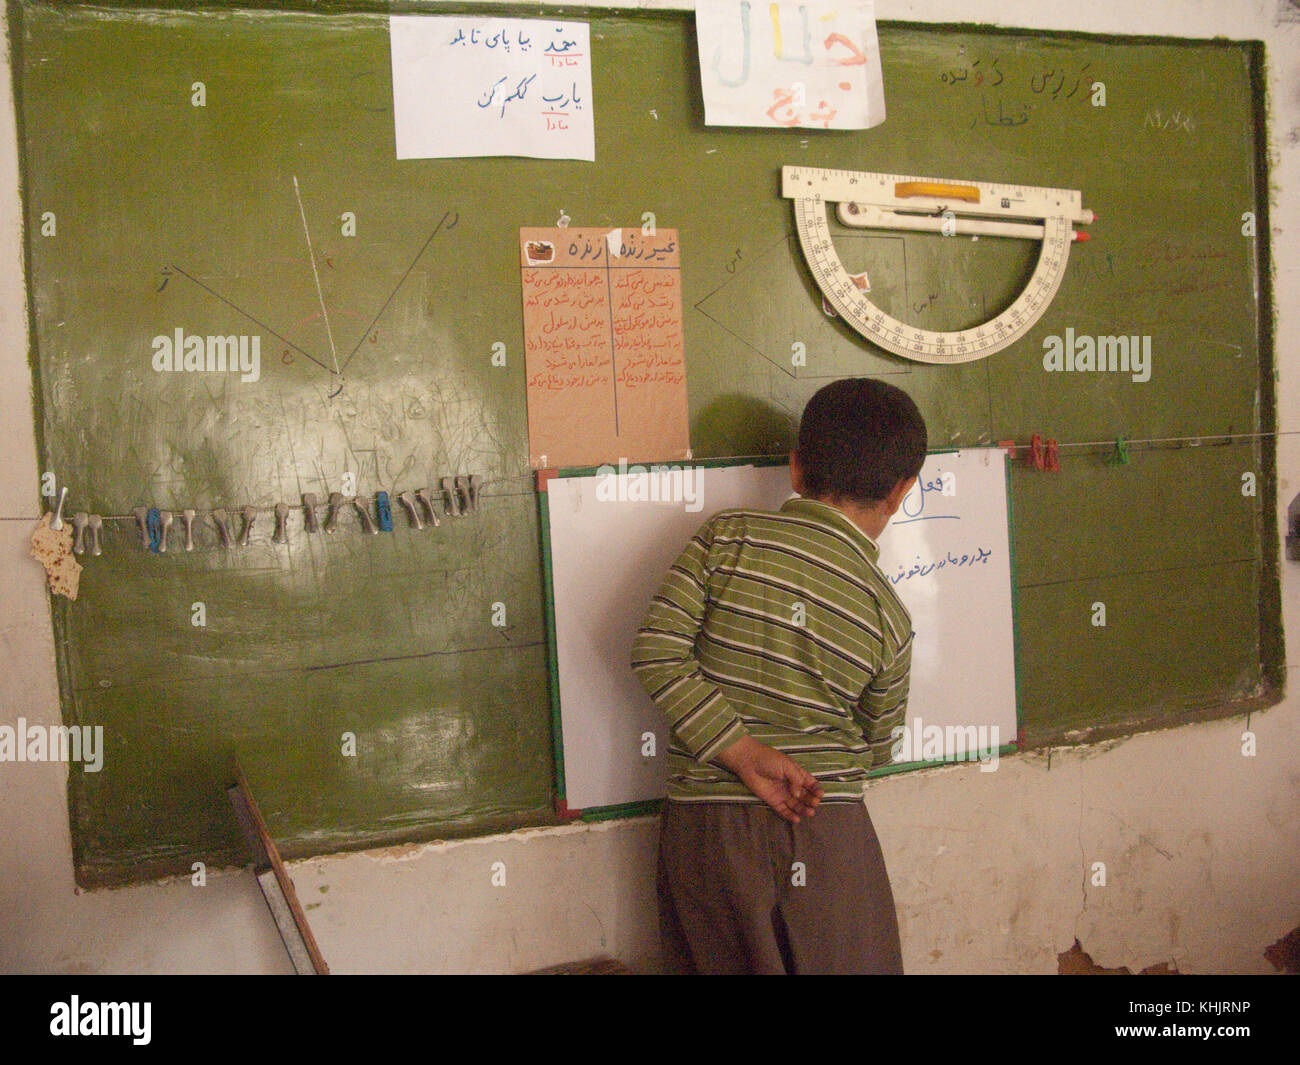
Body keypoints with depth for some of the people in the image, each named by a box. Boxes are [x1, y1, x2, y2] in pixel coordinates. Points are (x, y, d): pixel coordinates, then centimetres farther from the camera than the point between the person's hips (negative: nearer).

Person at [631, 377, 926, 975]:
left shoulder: (727, 538, -5)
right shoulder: (889, 618, -2)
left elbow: (656, 654, -12)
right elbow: (874, 748, 9)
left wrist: (741, 751, -12)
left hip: (703, 829, 1)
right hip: (824, 836, -1)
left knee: (725, 962, 17)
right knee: (845, 963, 17)